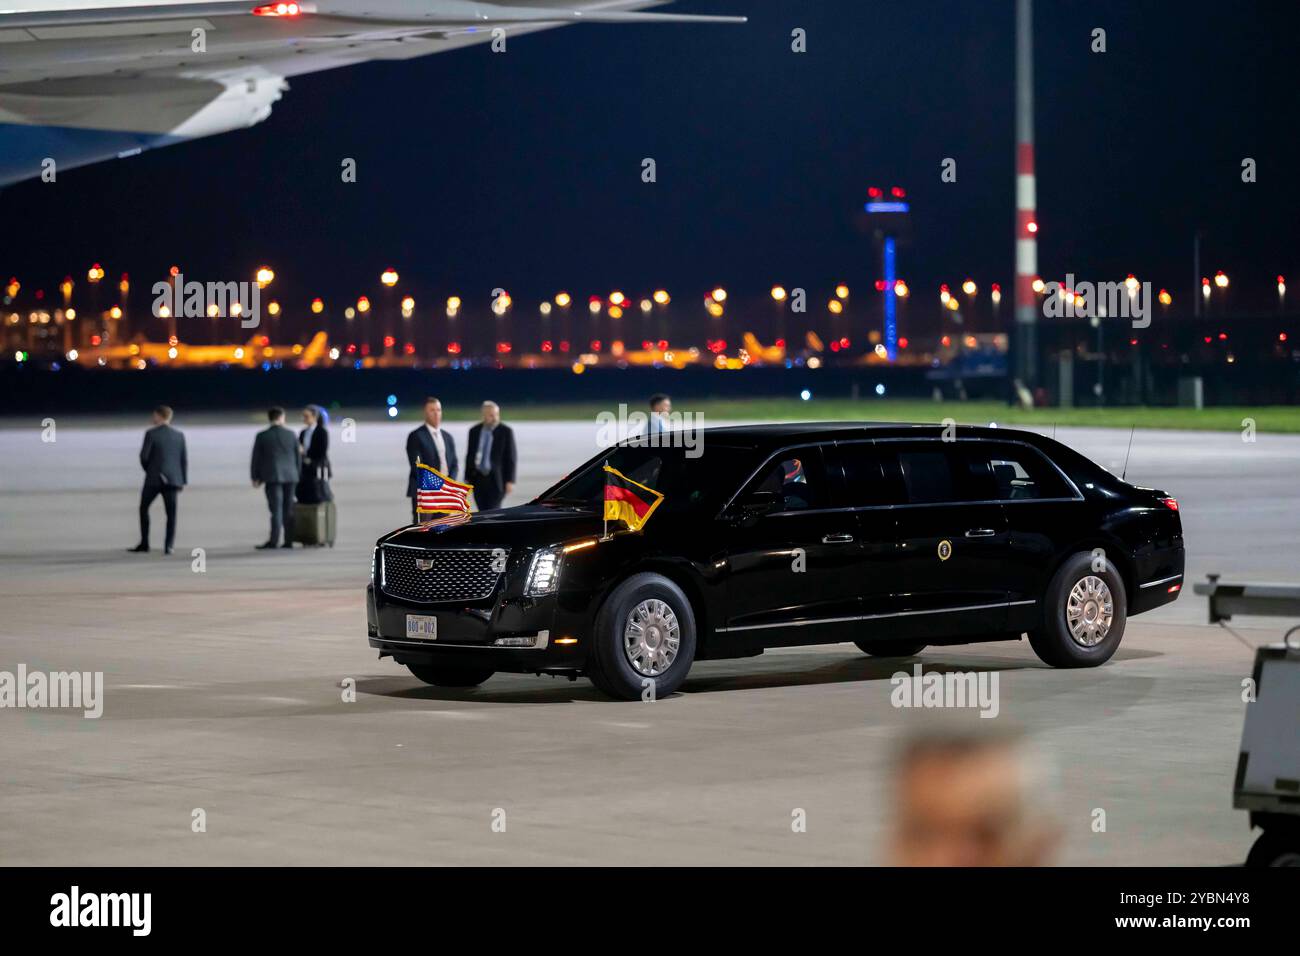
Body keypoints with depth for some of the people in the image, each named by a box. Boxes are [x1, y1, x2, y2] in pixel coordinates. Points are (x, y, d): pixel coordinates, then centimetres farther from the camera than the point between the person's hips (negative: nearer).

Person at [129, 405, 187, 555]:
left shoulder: (151, 434, -8)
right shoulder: (179, 435, 4)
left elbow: (144, 455, -9)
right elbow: (184, 460, 4)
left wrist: (148, 469, 11)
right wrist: (183, 480, 10)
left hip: (154, 478, -3)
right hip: (173, 479, 3)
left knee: (144, 508, 14)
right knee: (171, 513, 4)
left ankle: (144, 543, 15)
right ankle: (168, 546, -4)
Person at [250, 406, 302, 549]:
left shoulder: (262, 436, -4)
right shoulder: (291, 435, 3)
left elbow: (256, 458, -1)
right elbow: (298, 456, 8)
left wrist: (255, 478, 7)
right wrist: (297, 474, 19)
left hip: (272, 477, -3)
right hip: (290, 476, 3)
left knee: (276, 509, -8)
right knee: (288, 509, 7)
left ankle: (274, 540, -15)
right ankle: (288, 540, 6)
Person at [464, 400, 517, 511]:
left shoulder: (506, 431, -3)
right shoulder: (474, 431, 8)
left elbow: (511, 457, -5)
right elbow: (469, 455, 12)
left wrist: (510, 481, -10)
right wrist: (467, 479, 9)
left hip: (496, 479, -4)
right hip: (477, 478, 4)